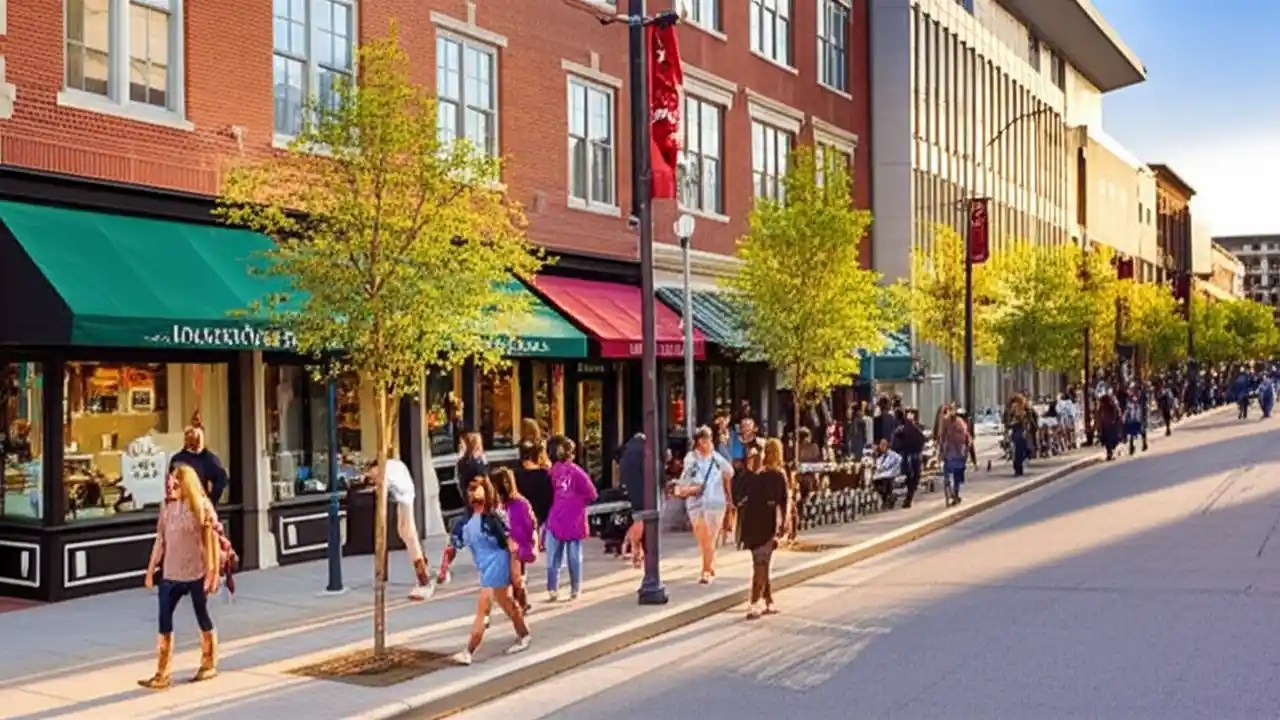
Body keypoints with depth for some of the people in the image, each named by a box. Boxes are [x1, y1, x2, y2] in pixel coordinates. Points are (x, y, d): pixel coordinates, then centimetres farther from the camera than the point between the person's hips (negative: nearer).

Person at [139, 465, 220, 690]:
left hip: (196, 573, -4)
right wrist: (150, 570, 9)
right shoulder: (166, 507, 5)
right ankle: (162, 675, 1)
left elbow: (212, 542, -7)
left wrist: (213, 573, -11)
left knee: (203, 619, 11)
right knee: (164, 621, -3)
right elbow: (160, 540, 10)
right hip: (170, 574, 4)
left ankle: (209, 664, 27)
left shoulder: (202, 507, -8)